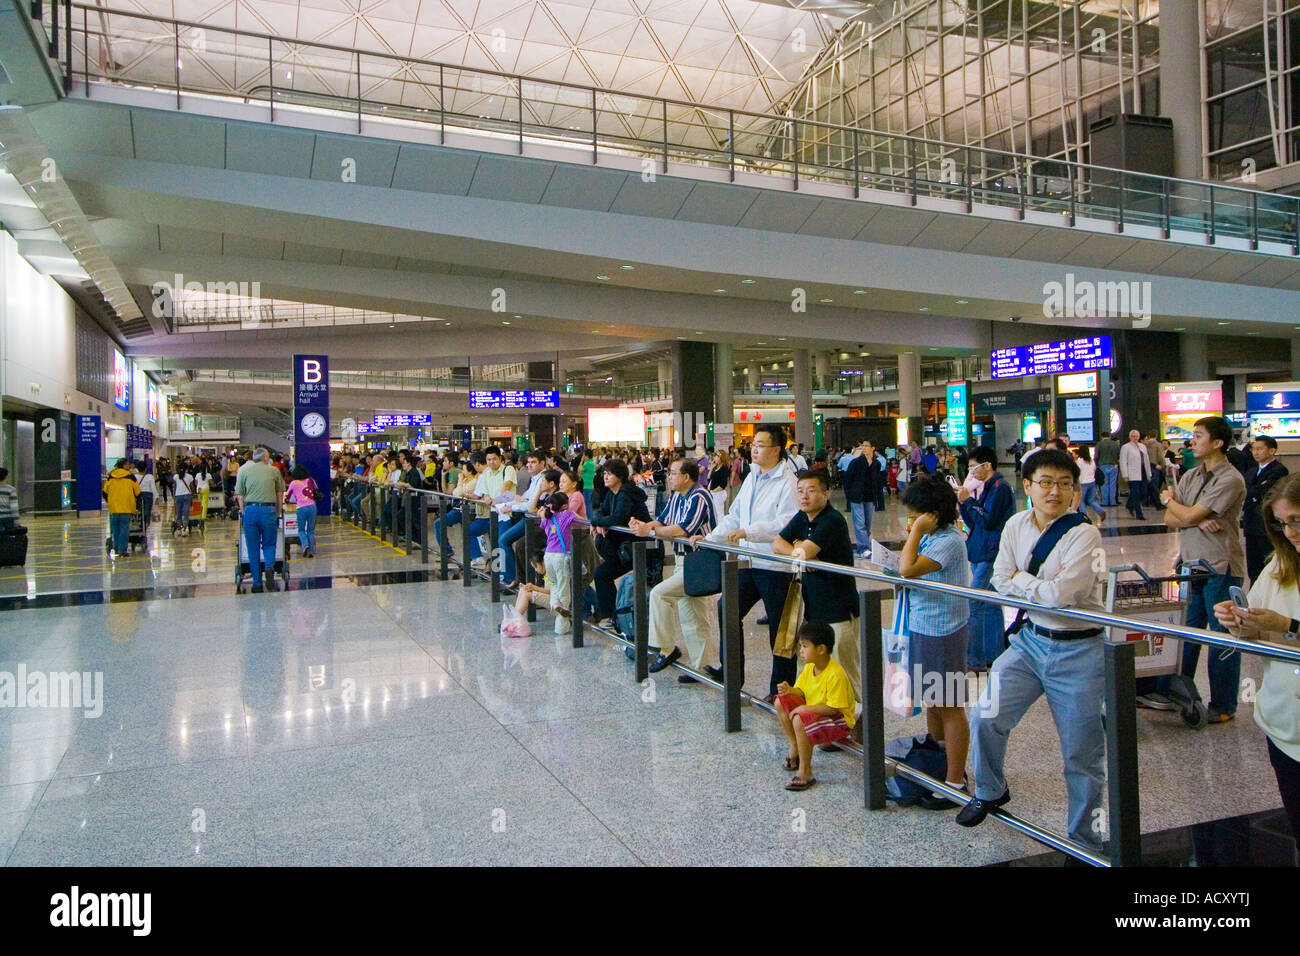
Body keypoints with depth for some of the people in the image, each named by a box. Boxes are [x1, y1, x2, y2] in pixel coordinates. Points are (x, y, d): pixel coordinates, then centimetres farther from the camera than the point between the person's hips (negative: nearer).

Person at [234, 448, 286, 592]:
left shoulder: (244, 470, 8)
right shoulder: (274, 470, 8)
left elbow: (240, 495, 6)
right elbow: (280, 494, 11)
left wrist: (243, 512, 13)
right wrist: (278, 513, 18)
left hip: (250, 510, 1)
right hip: (269, 510, 0)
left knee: (253, 549, 7)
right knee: (269, 544, 13)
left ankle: (257, 584, 9)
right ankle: (269, 567, -16)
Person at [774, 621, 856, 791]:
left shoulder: (835, 675, -28)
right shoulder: (809, 667, -2)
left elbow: (833, 708, -27)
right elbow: (801, 691, 8)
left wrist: (805, 709, -26)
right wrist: (789, 690, -15)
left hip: (839, 722, -9)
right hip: (812, 710, 9)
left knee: (799, 720, -33)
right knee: (781, 702, 0)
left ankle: (805, 772, -21)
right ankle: (795, 746, 13)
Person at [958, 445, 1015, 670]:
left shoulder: (1000, 487, -14)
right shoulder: (986, 487, 15)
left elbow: (987, 520, -19)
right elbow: (973, 521, 17)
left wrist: (968, 501, -11)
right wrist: (963, 503, 2)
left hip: (989, 555, -10)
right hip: (981, 553, 10)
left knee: (974, 606, -10)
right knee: (991, 605, 15)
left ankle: (975, 660, -7)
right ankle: (993, 655, 23)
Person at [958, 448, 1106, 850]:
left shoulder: (1084, 535, -16)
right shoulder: (1016, 524, 1)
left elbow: (1061, 595, -25)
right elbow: (1001, 581, -1)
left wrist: (1021, 581, -10)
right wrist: (1041, 588, -13)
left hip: (1077, 651, -4)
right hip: (1030, 640, 4)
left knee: (1083, 756, 6)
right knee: (985, 717, -5)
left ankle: (1086, 839, 25)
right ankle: (990, 792, 23)